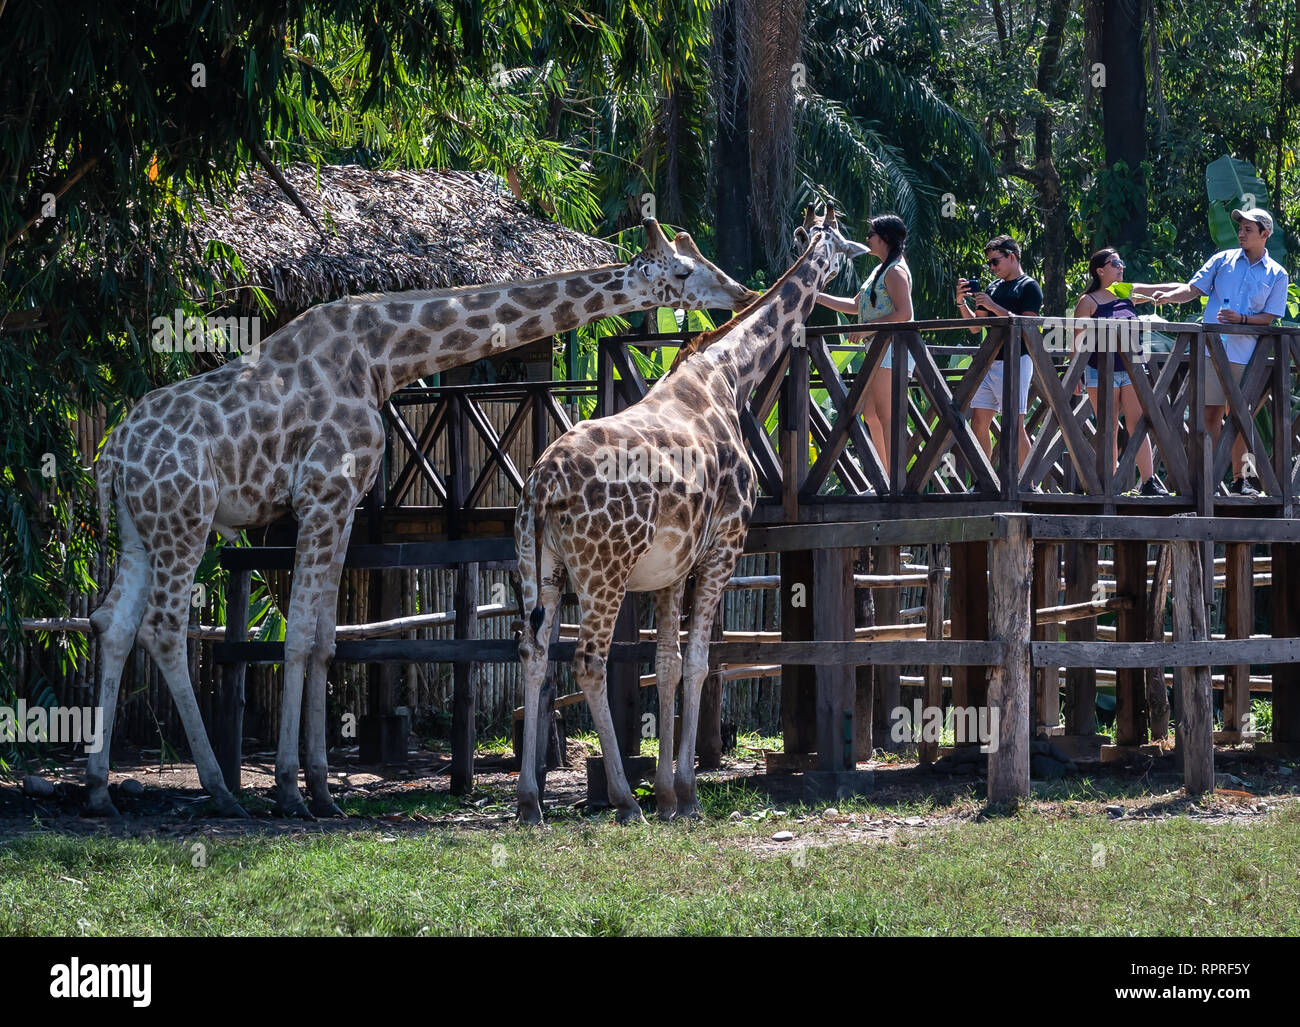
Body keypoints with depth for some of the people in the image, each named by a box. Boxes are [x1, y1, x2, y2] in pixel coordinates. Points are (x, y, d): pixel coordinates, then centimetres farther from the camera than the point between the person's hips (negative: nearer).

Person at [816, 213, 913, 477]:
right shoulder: (880, 270, 22)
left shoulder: (895, 271, -10)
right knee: (870, 414, 11)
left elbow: (904, 313, -20)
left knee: (886, 416, -13)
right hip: (879, 349, 11)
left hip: (893, 347, -11)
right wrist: (819, 297, 26)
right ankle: (888, 477, 15)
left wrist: (871, 327, -18)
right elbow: (856, 306, 30)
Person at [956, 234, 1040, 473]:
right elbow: (975, 326, 21)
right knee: (979, 424, 3)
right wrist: (961, 302, 5)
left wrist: (994, 307, -17)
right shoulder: (995, 288, 20)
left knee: (1015, 426, -10)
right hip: (989, 361, 8)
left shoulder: (1029, 287, -3)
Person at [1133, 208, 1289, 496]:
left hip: (1246, 353, 0)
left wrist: (1242, 319, -13)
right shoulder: (1223, 260, 9)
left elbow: (1269, 317, 4)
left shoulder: (1276, 275, 7)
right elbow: (1192, 289, 7)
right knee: (1212, 413, -3)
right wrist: (1167, 295, -11)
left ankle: (1239, 477, 12)